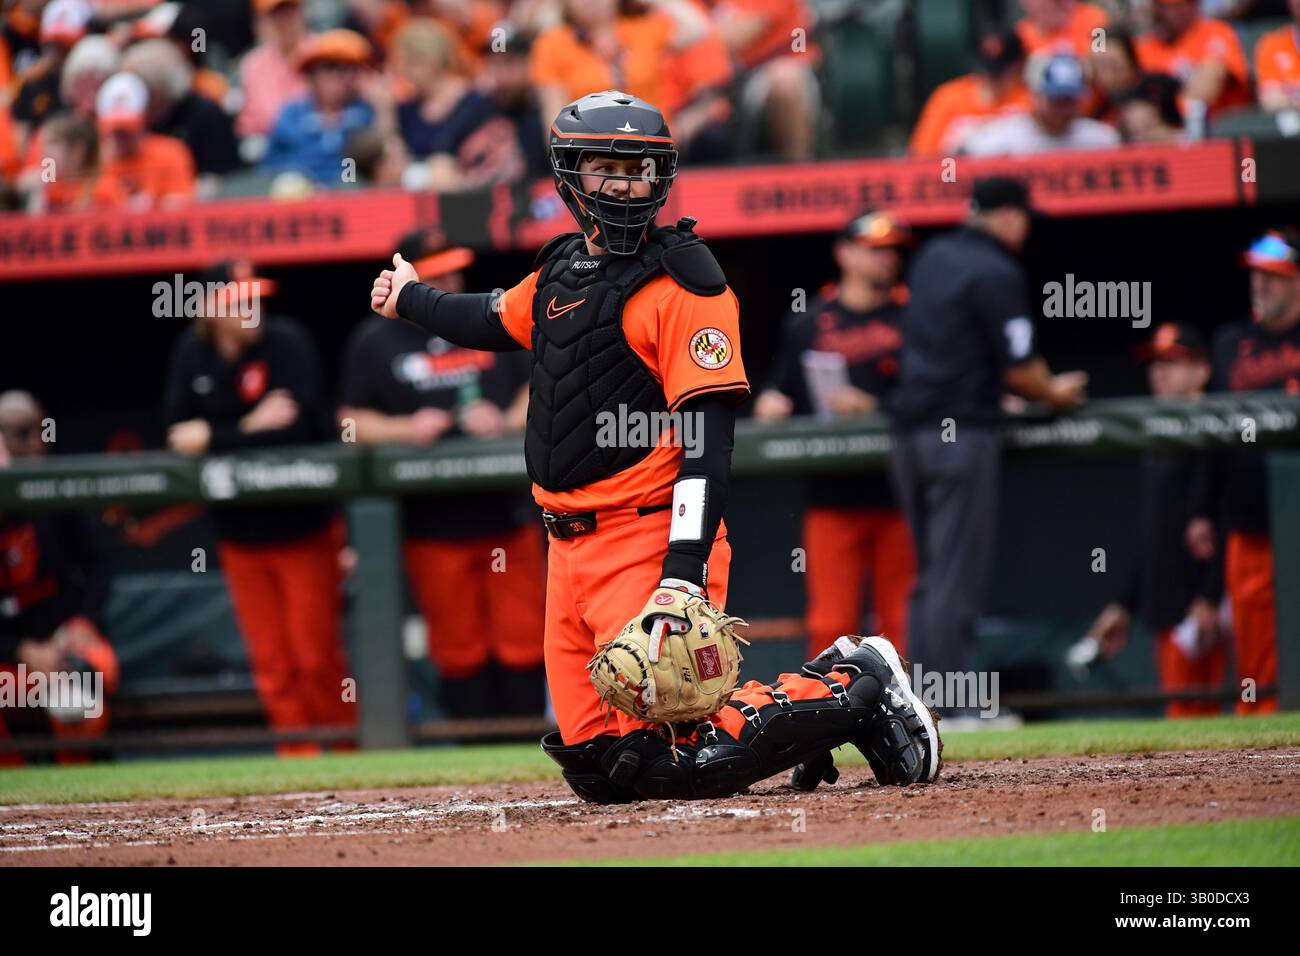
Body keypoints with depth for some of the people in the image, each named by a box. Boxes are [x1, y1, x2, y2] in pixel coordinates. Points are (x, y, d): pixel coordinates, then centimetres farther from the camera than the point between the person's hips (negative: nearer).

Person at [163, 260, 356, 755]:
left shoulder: (286, 342, -12)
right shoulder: (191, 354, 2)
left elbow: (296, 426, -21)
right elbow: (178, 434, -3)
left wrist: (213, 438, -19)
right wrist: (252, 427, -17)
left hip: (302, 527, -4)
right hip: (239, 532, 4)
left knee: (317, 657, -3)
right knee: (271, 660, 4)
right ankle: (297, 754, 12)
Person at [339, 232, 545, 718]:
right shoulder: (374, 342, 4)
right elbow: (351, 421, 4)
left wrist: (508, 422, -7)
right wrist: (405, 429, -13)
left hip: (505, 514, 1)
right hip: (431, 527, -1)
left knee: (523, 645, 0)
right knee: (459, 651, 1)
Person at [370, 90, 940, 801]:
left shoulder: (683, 281, -10)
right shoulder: (560, 270, 14)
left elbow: (707, 437, -16)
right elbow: (495, 322, 37)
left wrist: (684, 573, -24)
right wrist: (412, 299, 55)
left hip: (649, 542, -8)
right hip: (571, 548, 8)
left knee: (668, 761, -17)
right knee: (596, 770, 7)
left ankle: (856, 693, 4)